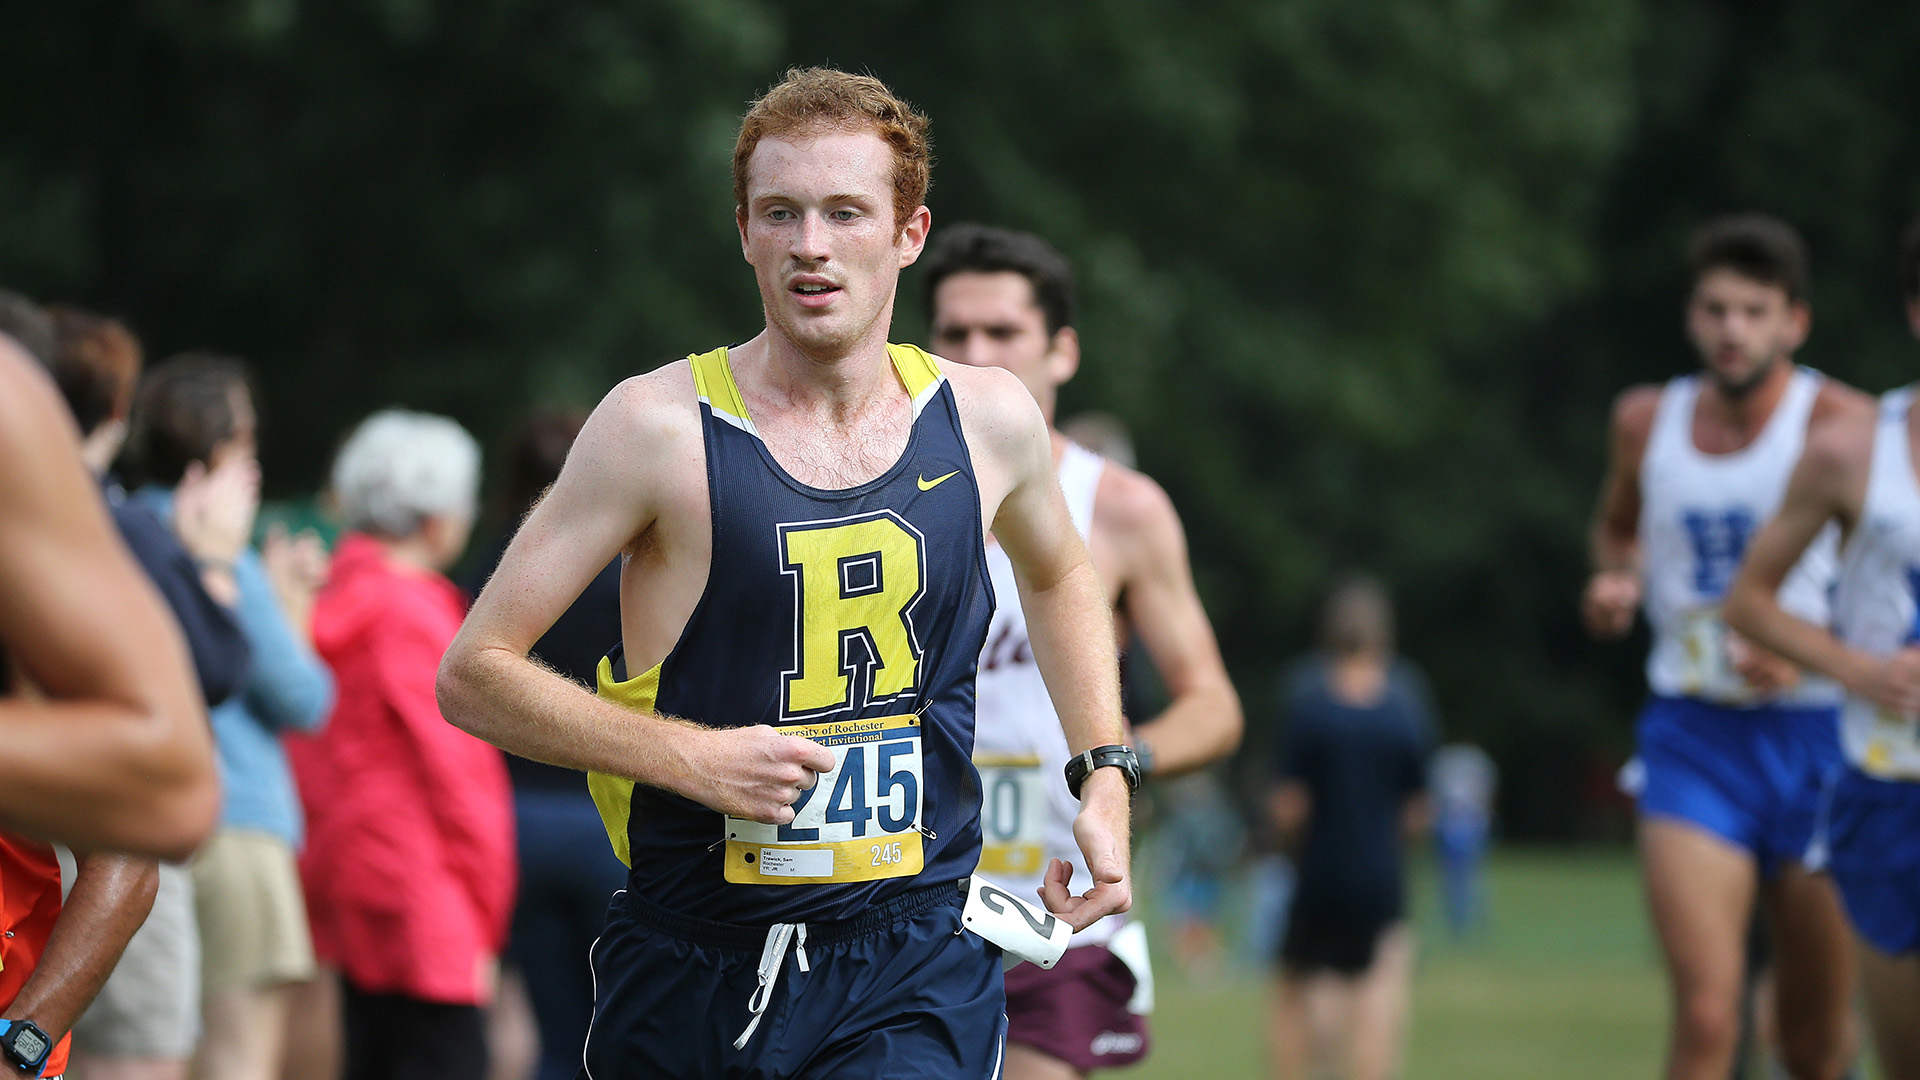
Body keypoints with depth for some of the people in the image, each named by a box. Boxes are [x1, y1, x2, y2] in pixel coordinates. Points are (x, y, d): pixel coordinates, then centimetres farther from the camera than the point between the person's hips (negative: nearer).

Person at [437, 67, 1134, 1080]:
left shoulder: (987, 419, 4)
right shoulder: (662, 426, -8)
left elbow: (1059, 577, 28)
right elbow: (474, 673, -6)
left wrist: (1104, 776, 18)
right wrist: (694, 758, -14)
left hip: (917, 964, 1)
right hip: (688, 970, -1)